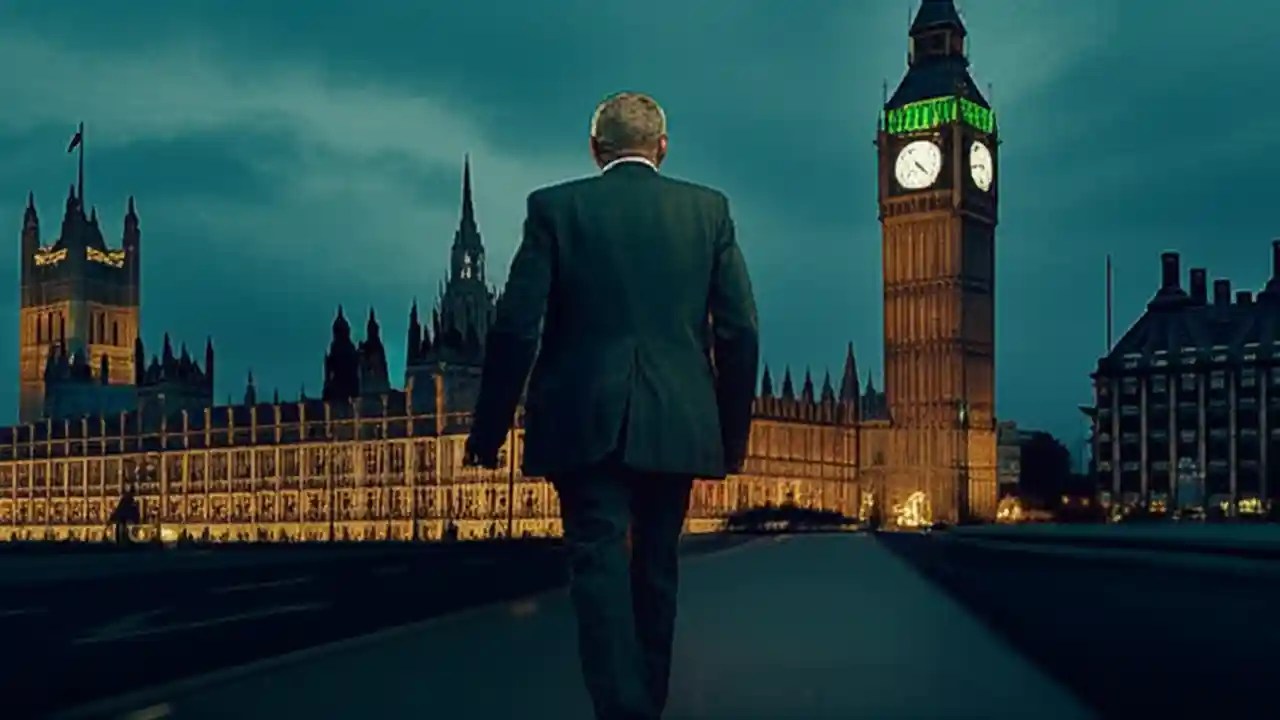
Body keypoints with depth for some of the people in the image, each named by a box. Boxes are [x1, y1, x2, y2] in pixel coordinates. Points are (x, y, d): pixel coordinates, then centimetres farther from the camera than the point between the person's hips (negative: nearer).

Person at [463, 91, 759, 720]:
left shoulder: (555, 207, 1)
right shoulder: (708, 208, 6)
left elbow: (516, 327, -4)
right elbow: (739, 330, 3)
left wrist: (489, 428, 4)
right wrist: (732, 432, 12)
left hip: (584, 421, -2)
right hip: (677, 423, 3)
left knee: (599, 566, -1)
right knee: (656, 568, 16)